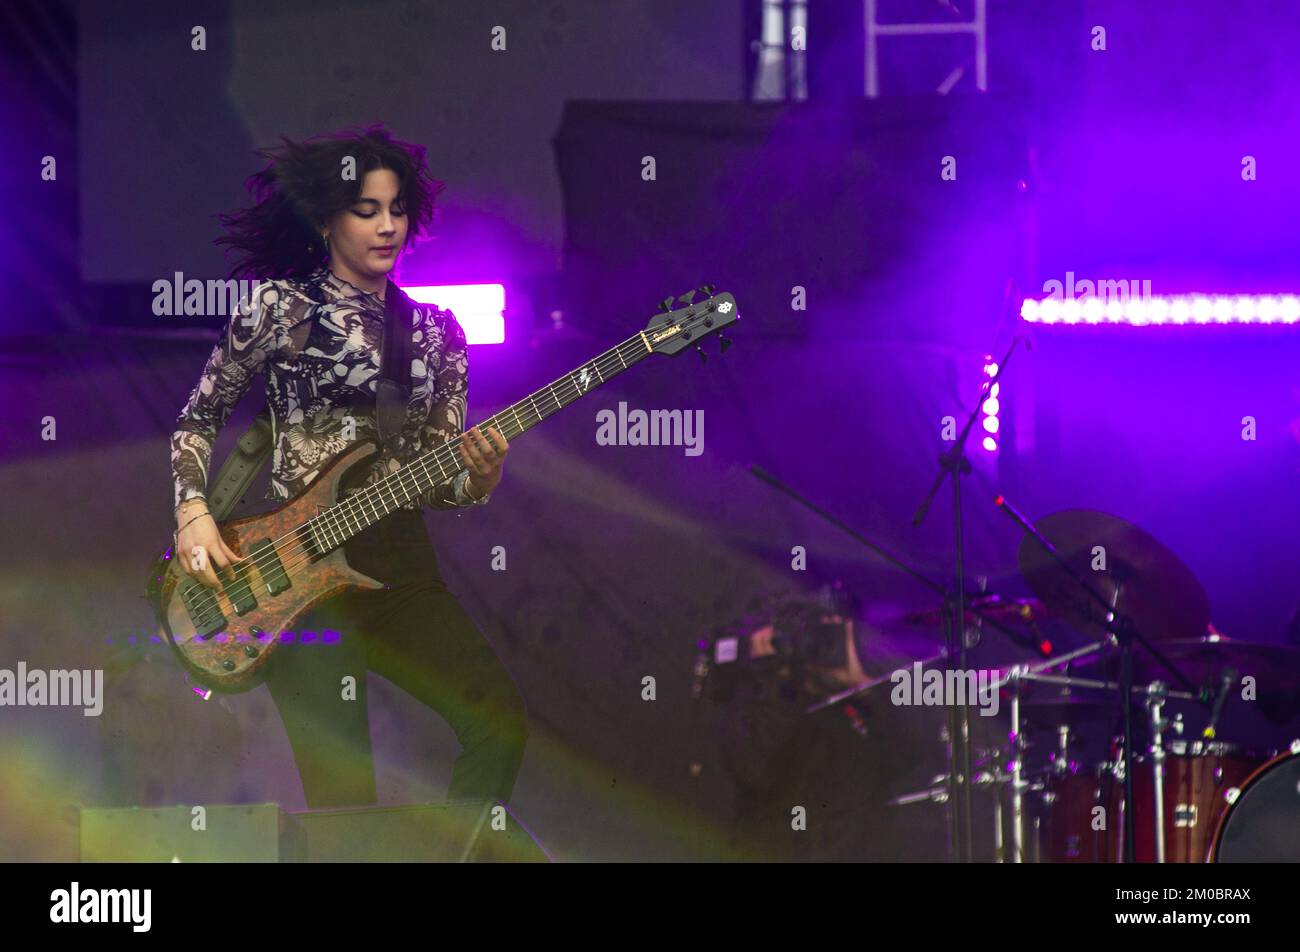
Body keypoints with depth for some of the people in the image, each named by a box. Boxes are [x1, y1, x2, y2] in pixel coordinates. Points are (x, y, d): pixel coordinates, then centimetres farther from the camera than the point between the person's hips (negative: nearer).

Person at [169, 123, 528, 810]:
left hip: (400, 566, 5)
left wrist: (480, 477, -12)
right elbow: (198, 418, 7)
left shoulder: (435, 333, 13)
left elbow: (441, 482, 11)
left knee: (500, 720, -9)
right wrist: (193, 512, -9)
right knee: (343, 791, -13)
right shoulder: (280, 308, 1)